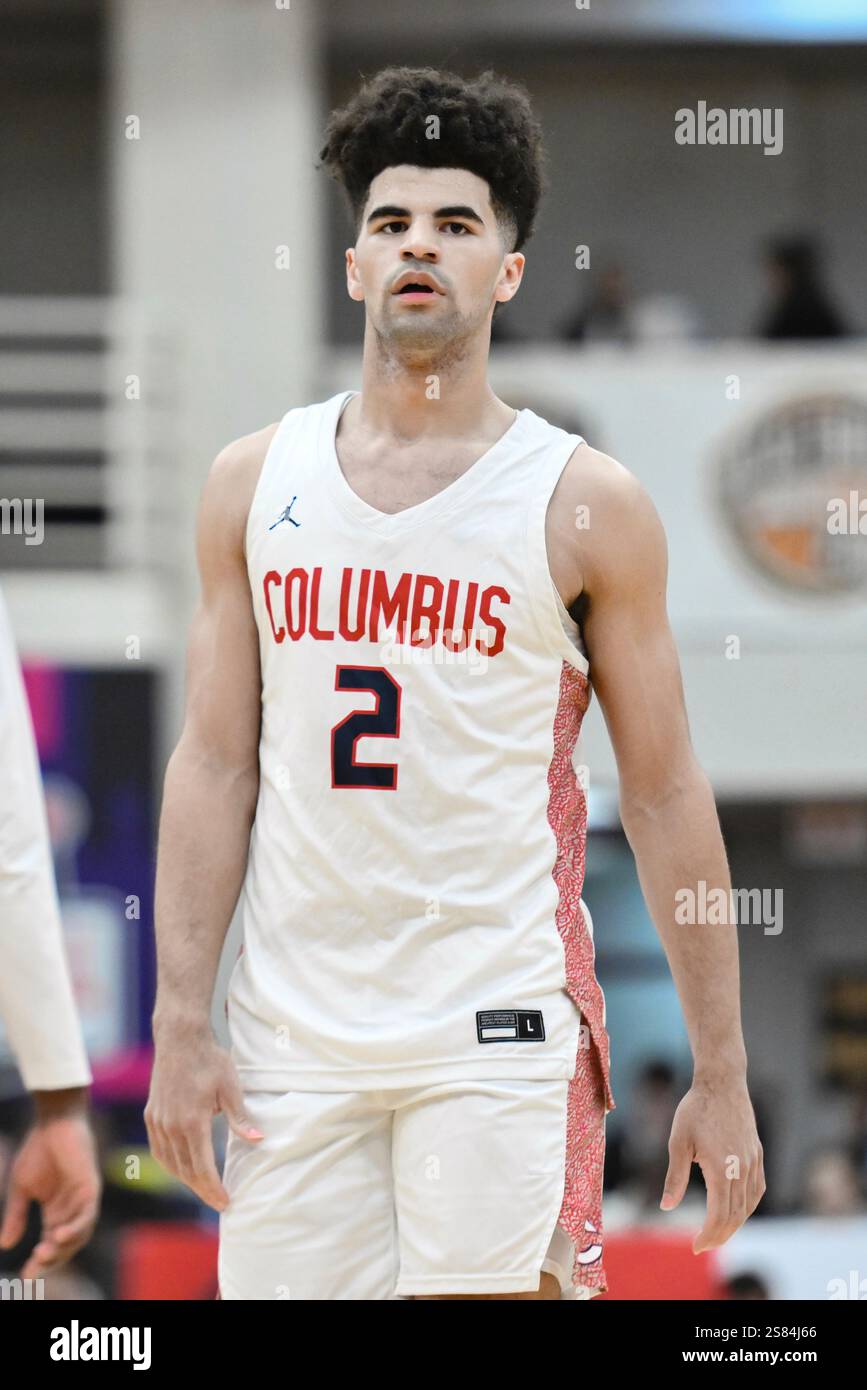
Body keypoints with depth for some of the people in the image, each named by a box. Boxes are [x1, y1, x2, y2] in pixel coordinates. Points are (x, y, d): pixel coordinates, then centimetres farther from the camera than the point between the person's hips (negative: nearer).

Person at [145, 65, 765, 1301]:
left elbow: (666, 795, 2)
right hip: (293, 1038, 3)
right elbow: (214, 767, 8)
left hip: (497, 1036, -3)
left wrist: (721, 1074, 0)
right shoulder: (255, 483, 8)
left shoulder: (586, 504, 0)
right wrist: (180, 1028, 0)